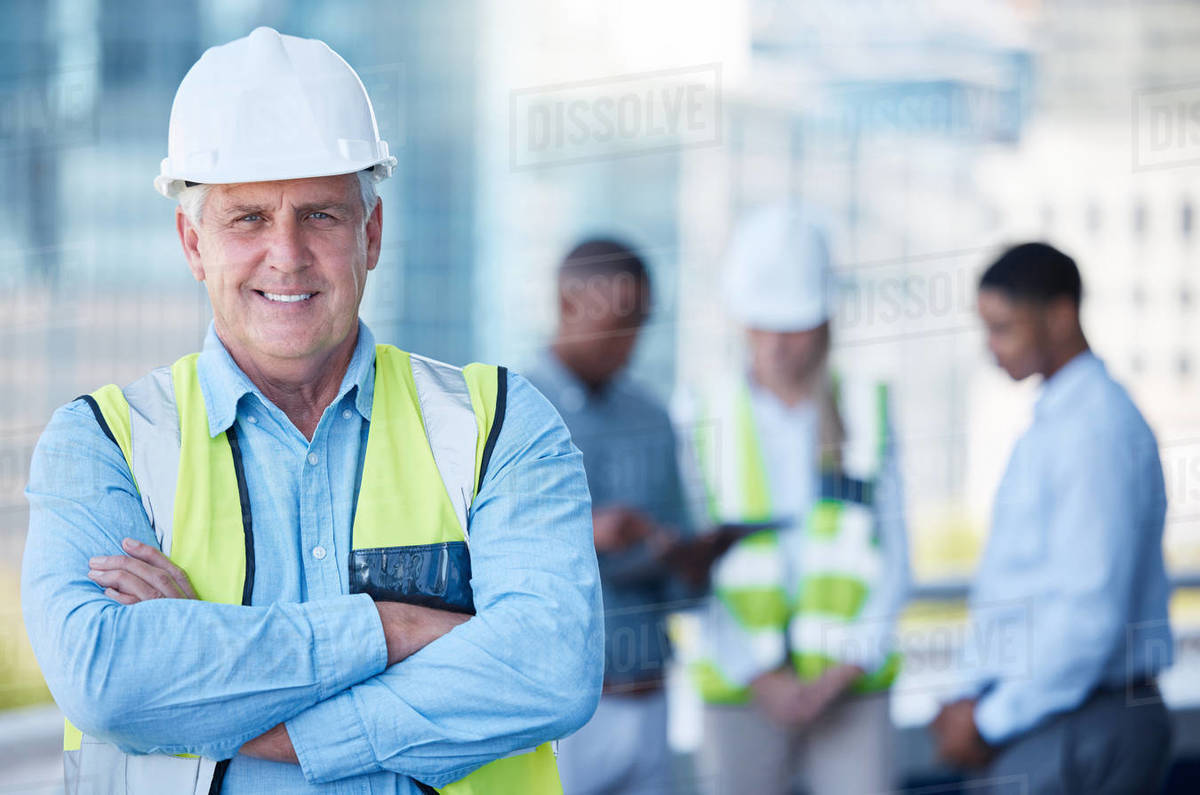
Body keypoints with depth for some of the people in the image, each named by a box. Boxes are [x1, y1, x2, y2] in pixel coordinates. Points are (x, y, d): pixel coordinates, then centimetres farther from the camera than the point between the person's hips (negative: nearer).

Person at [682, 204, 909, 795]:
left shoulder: (868, 412, 7)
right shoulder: (706, 419, 4)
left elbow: (893, 563, 6)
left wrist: (839, 675, -5)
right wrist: (764, 678, -8)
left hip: (851, 690, 0)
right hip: (741, 693, 0)